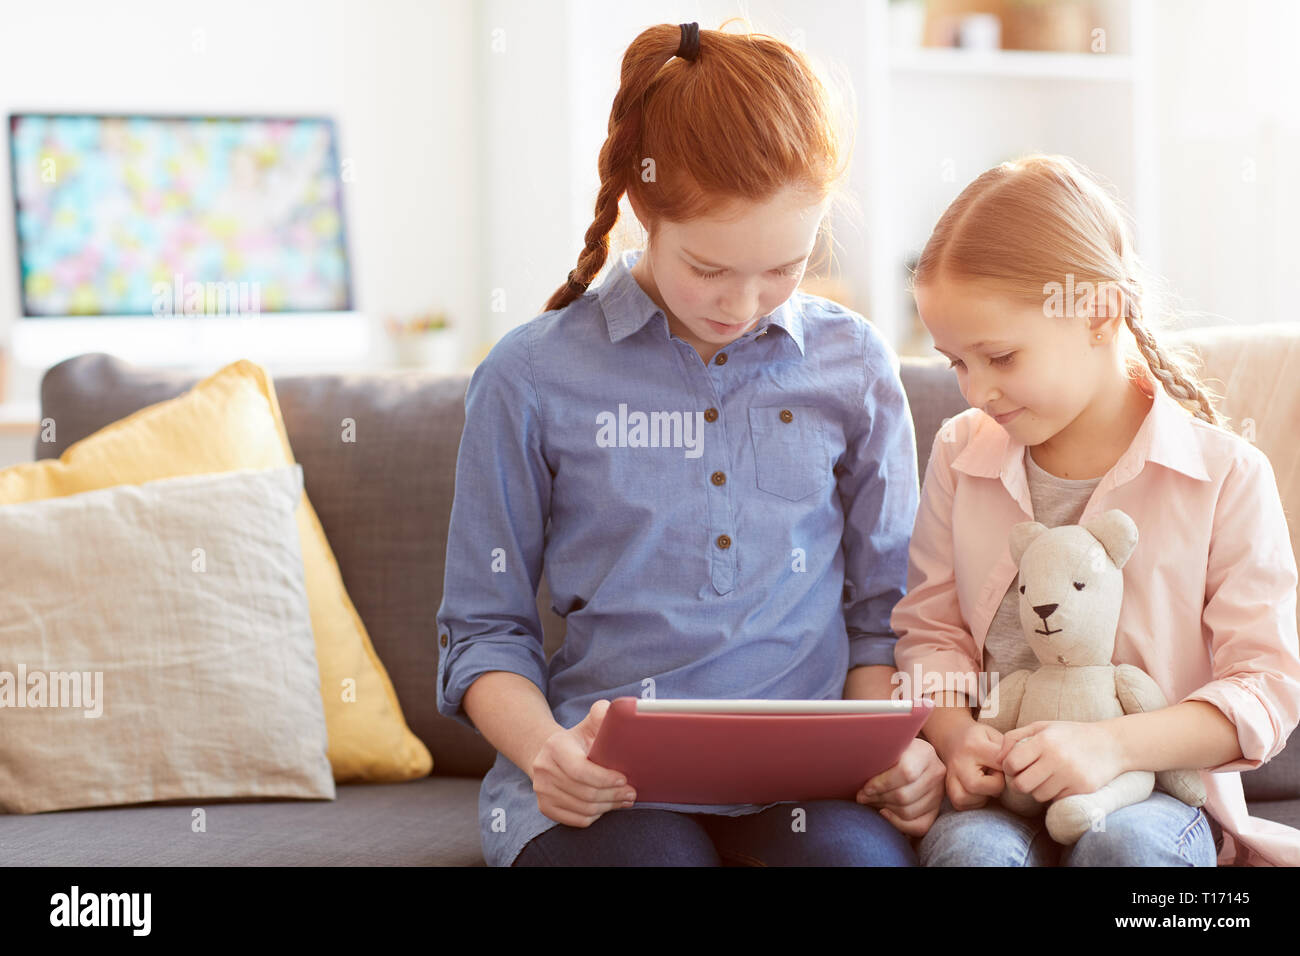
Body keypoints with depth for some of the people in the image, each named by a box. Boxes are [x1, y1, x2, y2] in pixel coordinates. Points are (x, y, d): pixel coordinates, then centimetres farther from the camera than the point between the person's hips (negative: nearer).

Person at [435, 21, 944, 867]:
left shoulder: (853, 367, 10)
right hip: (603, 780, -1)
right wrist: (543, 749, -12)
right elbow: (485, 629, 8)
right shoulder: (530, 381, 2)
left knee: (865, 854, -34)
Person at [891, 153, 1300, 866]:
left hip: (1159, 781, -1)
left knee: (1121, 843, -35)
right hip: (1000, 786, 2)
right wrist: (955, 733, -9)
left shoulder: (1225, 473, -3)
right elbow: (930, 630, 13)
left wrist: (1114, 744, -21)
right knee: (965, 847, -32)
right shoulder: (961, 453, 9)